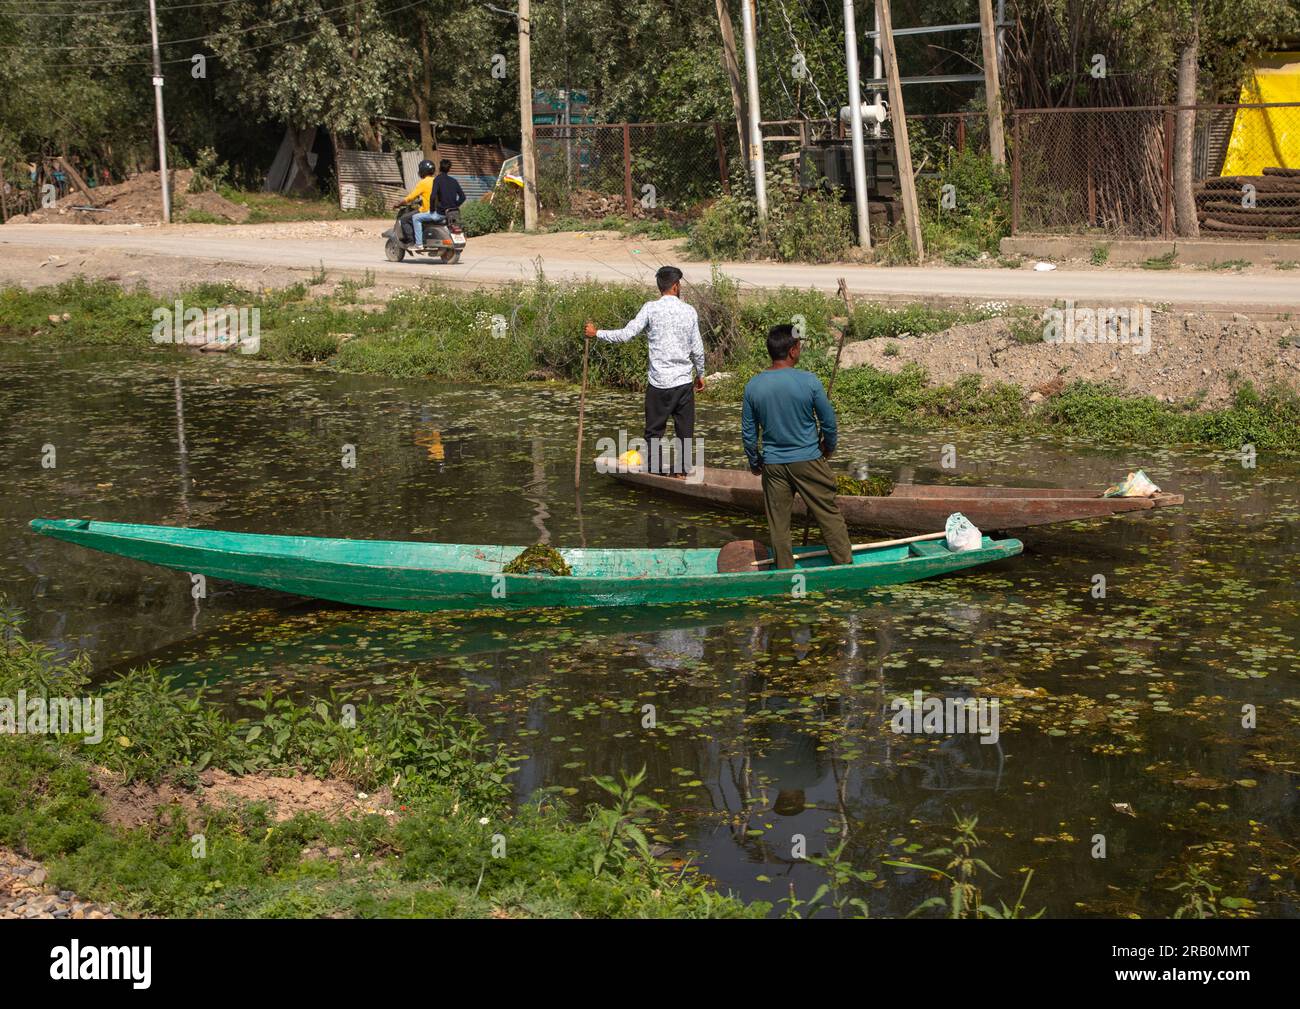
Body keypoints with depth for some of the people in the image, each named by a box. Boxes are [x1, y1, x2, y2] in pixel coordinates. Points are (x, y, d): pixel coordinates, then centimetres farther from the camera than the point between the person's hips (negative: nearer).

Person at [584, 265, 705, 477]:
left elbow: (626, 334, -11)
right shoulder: (689, 311, 1)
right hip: (683, 381, 2)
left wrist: (597, 333, 1)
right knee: (684, 428, 11)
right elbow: (697, 350, 5)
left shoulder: (651, 308, -6)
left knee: (654, 429, 7)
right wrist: (700, 374, 20)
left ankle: (655, 470, 8)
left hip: (658, 382, -2)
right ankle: (680, 470, 14)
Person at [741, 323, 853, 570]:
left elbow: (748, 433, 2)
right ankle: (845, 565, 16)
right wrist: (828, 447, 15)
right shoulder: (809, 382, -15)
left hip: (773, 464, 2)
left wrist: (754, 462, 17)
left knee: (778, 524, 11)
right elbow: (829, 422, -5)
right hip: (808, 460, -2)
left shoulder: (752, 386, -7)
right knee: (829, 515, 10)